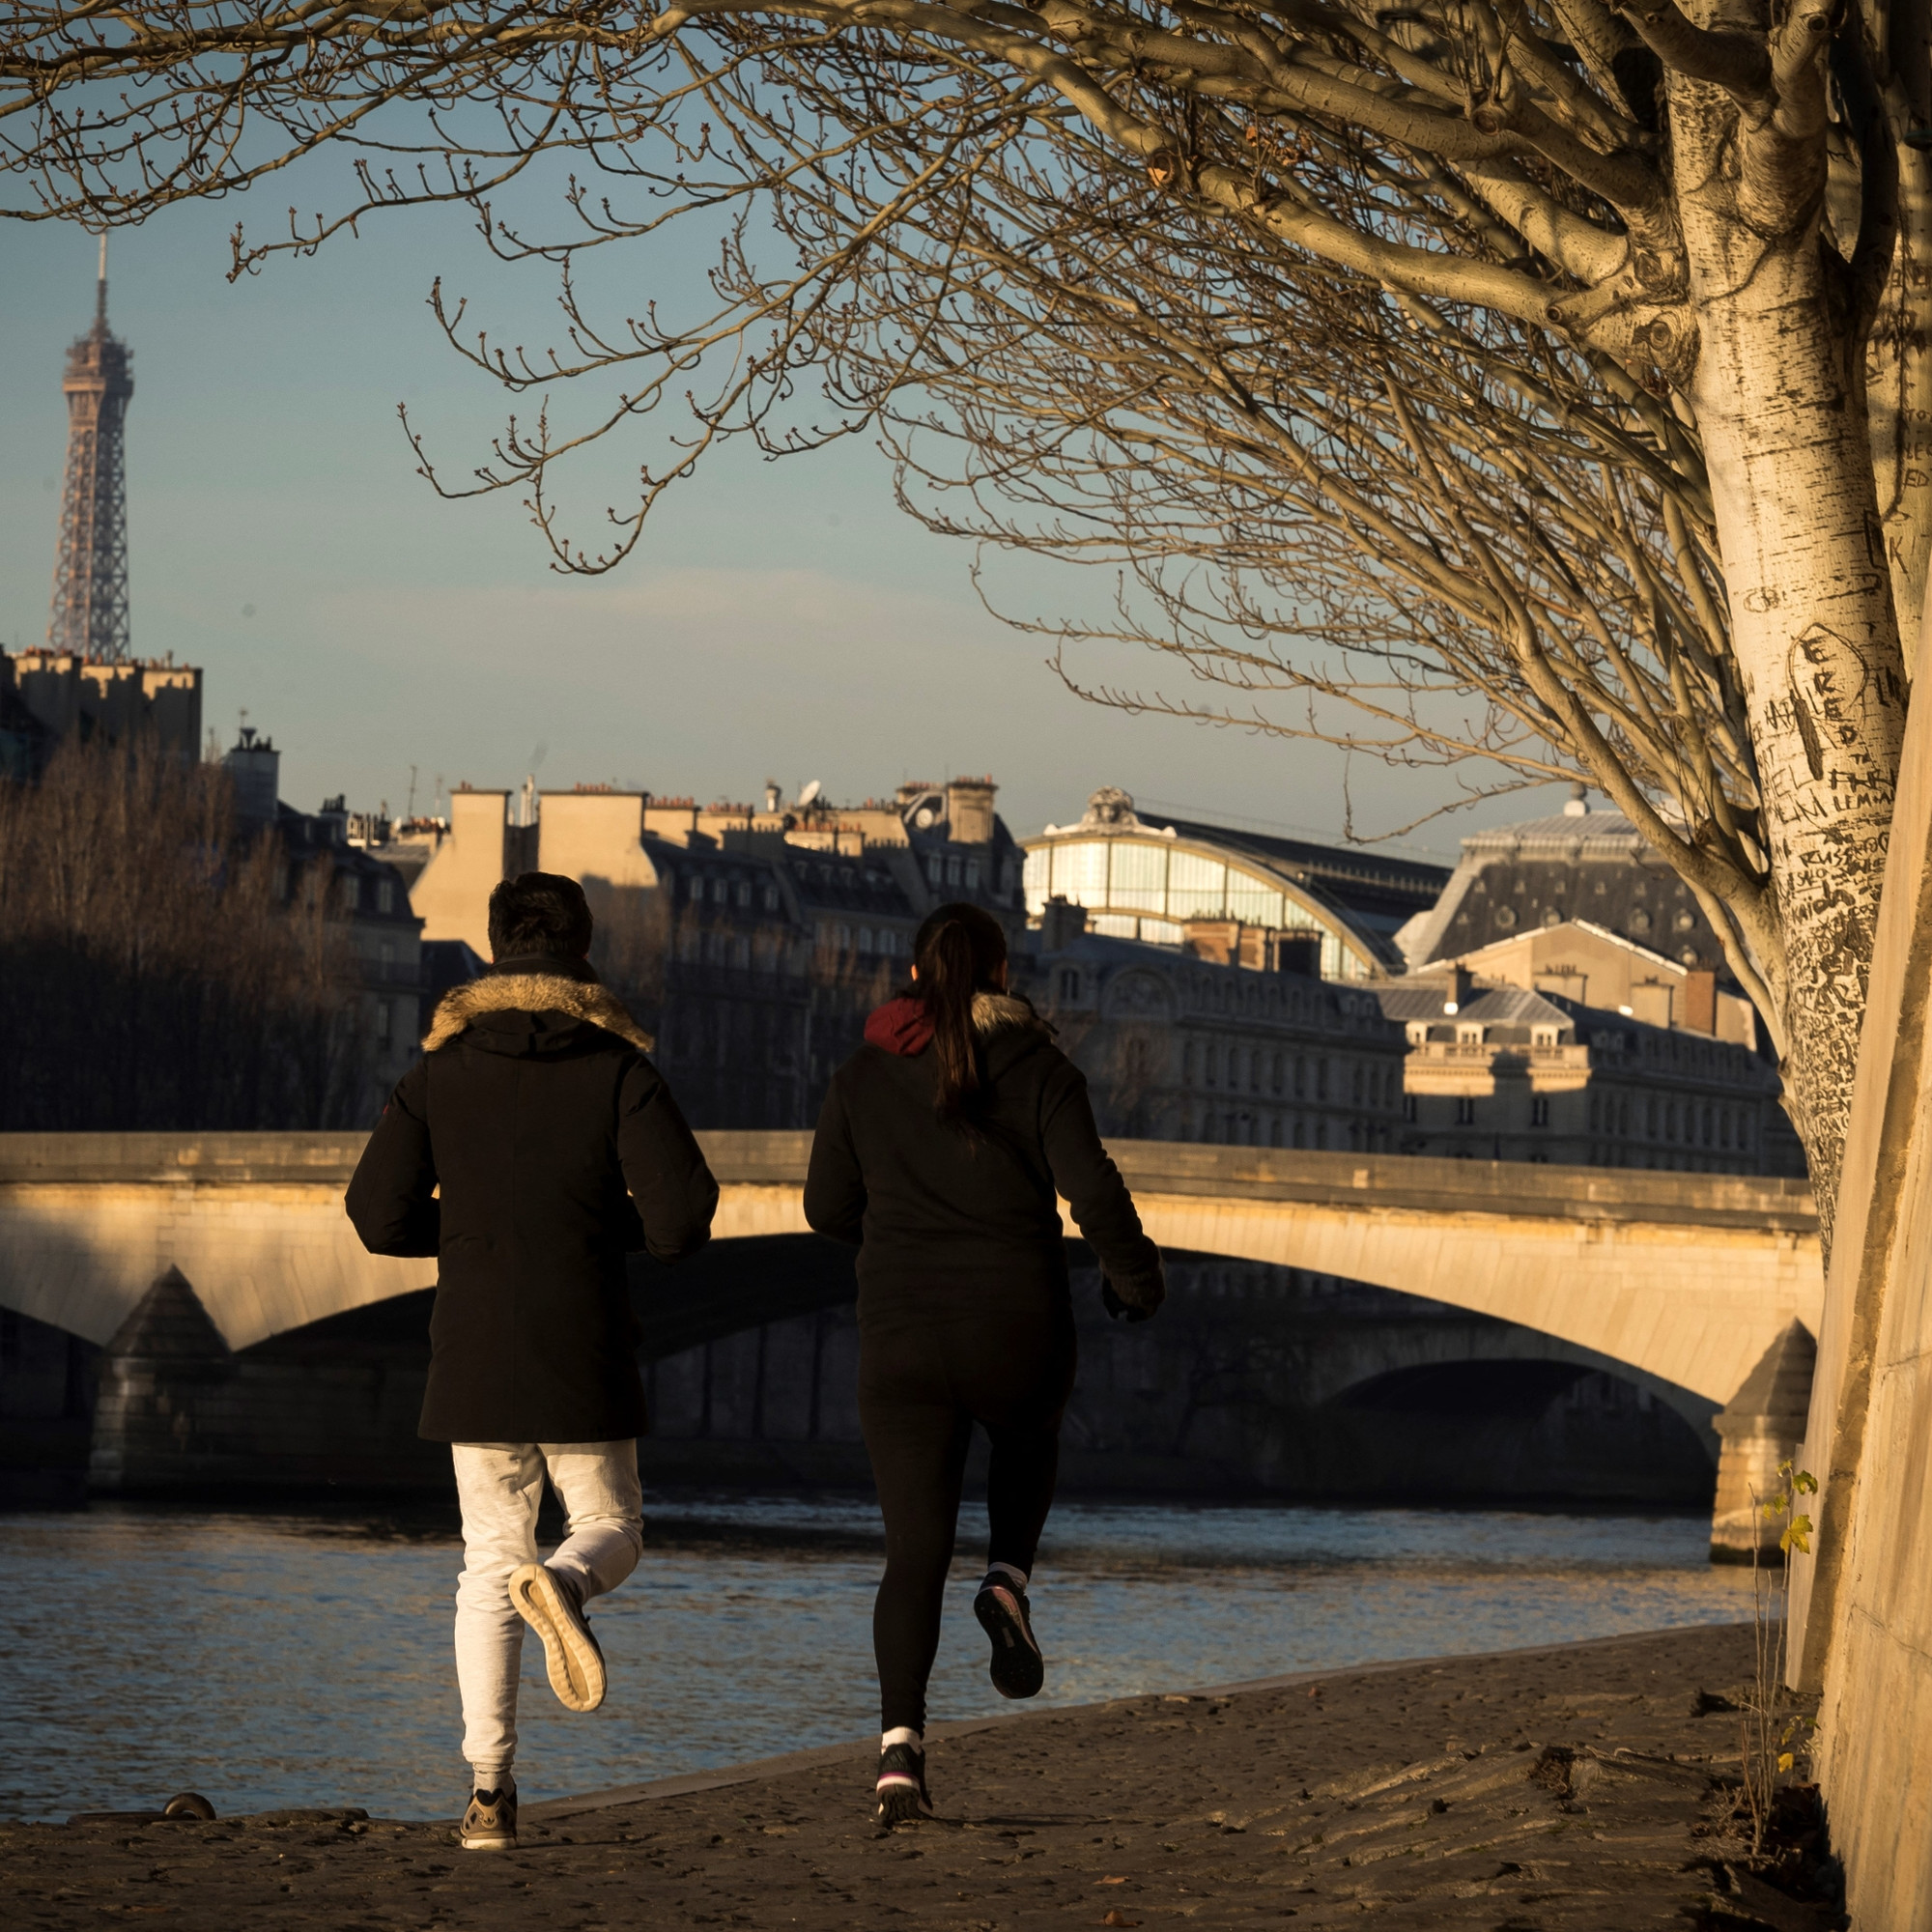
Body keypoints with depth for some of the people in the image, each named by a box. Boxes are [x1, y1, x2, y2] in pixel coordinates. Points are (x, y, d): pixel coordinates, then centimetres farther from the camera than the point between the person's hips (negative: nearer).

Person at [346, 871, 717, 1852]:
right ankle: (562, 1586, -22)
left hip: (473, 1360, 2)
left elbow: (378, 1214, -2)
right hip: (584, 1360, -2)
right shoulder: (620, 1069, -3)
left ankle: (489, 1788, -2)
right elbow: (684, 1218, -10)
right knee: (609, 1527, 17)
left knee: (489, 1560, 9)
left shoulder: (439, 1071, 3)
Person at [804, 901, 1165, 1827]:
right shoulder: (1038, 1069, -3)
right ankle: (1007, 1584, 9)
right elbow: (1093, 1192, -12)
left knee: (915, 1551, 3)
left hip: (900, 1342, 1)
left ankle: (901, 1740, -17)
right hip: (1018, 1335, -1)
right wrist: (1135, 1275, 6)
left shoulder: (864, 1075, 4)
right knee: (1030, 1438, 35)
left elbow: (828, 1209, 8)